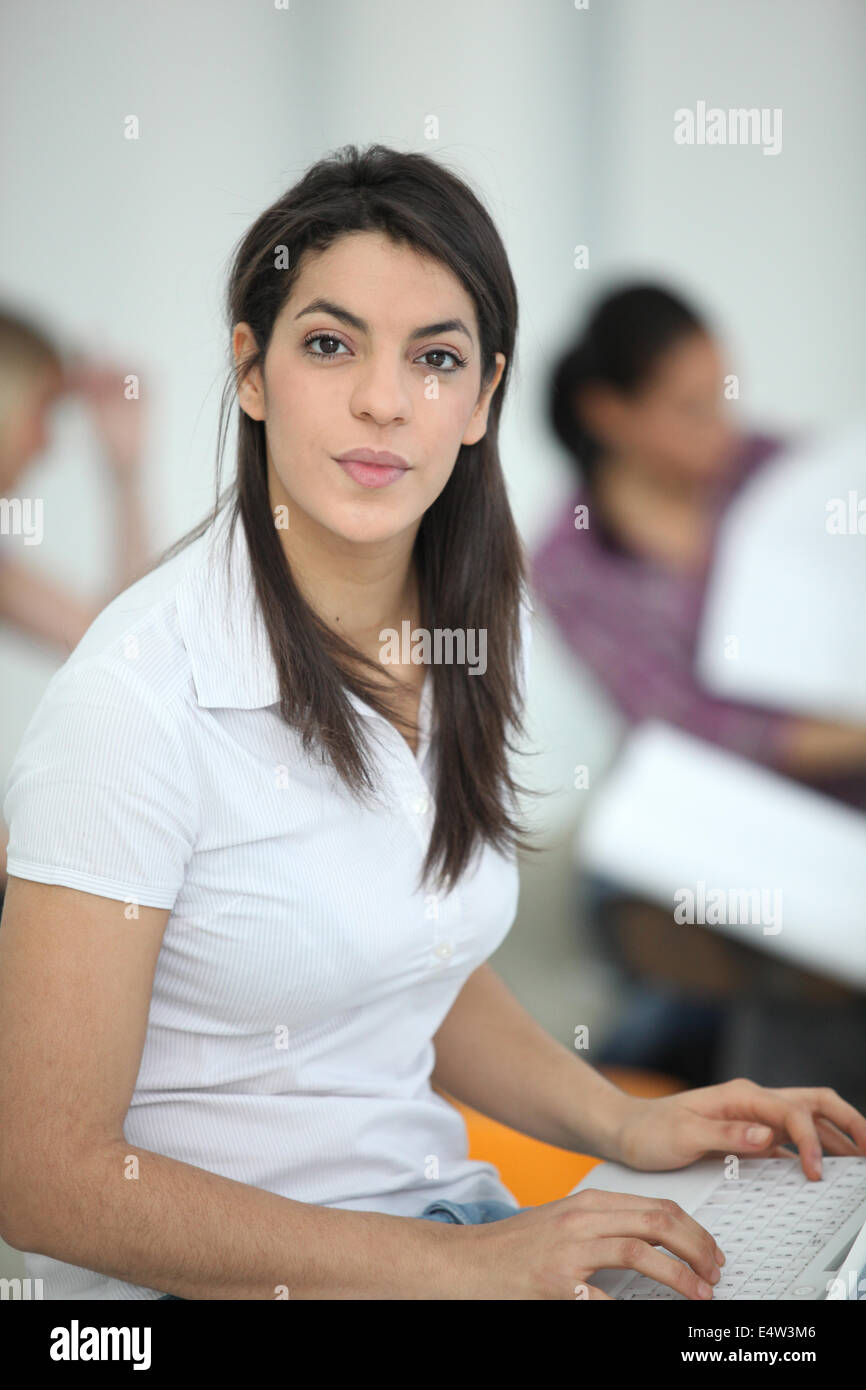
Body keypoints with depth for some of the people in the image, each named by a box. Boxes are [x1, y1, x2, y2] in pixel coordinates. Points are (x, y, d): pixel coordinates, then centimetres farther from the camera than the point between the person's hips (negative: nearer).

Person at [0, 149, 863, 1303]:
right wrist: (451, 1267, -20)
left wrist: (630, 1125, 2)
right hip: (200, 1275, -7)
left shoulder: (476, 631, 3)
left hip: (445, 1205, 7)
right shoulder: (140, 693, -19)